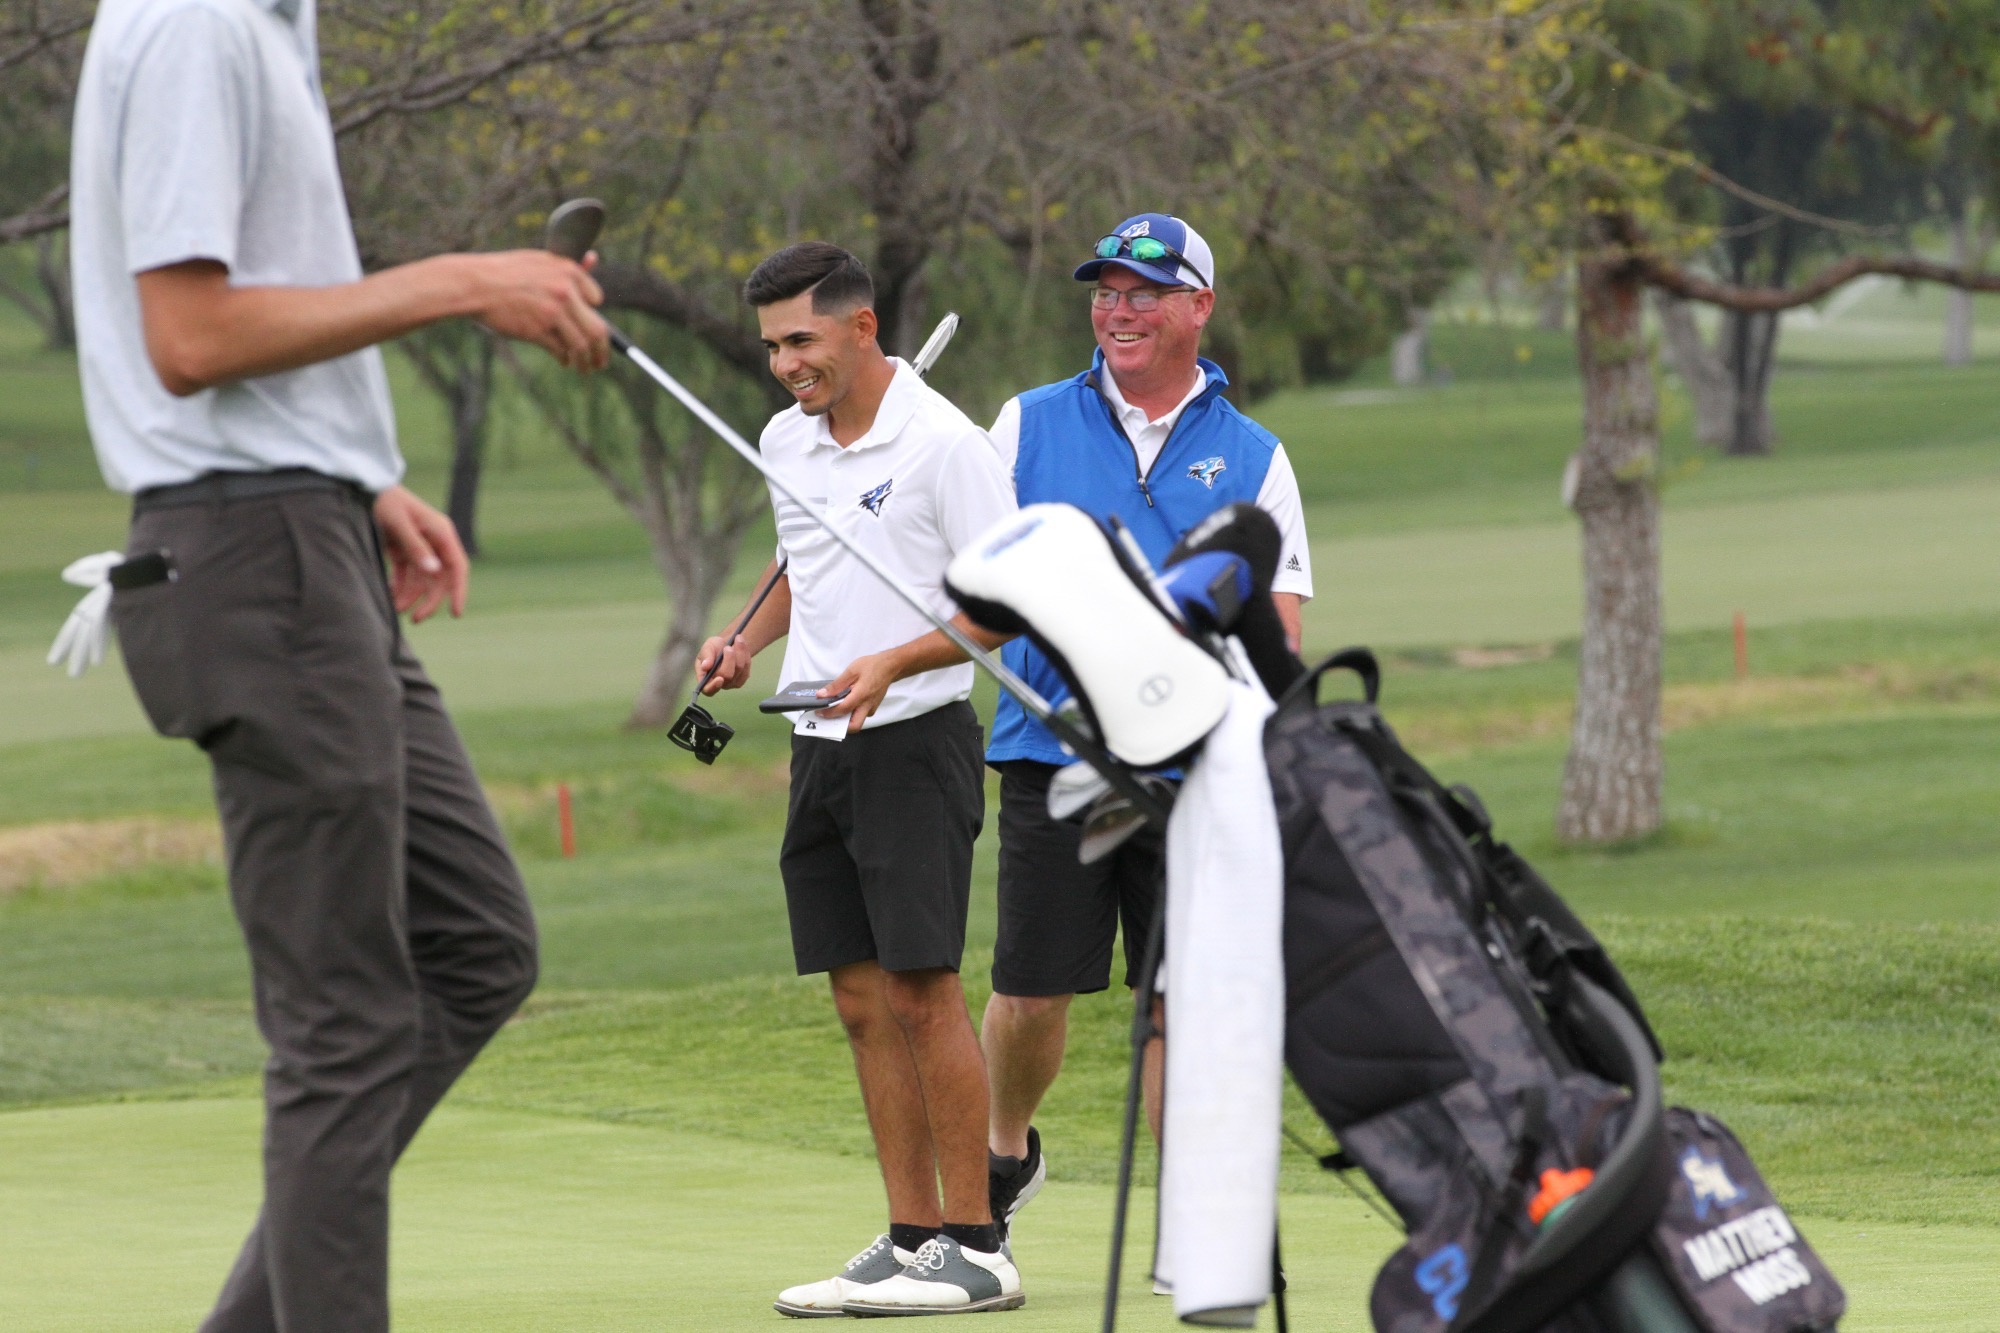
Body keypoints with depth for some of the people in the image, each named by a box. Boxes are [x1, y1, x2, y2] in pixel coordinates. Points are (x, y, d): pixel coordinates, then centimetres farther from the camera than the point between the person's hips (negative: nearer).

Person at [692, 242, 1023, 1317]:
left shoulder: (945, 444, -11)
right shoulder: (784, 442, 11)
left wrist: (891, 664, -24)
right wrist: (747, 641, 11)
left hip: (915, 739, -7)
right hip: (821, 748, 7)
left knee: (922, 989, -11)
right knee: (862, 1002, 5)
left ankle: (975, 1247, -7)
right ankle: (911, 1239, 9)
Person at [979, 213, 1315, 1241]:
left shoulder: (1252, 459, 8)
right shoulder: (1030, 425, 9)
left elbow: (1277, 634, 5)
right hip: (1051, 757, 0)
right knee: (1030, 992, -1)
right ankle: (1005, 1152, 26)